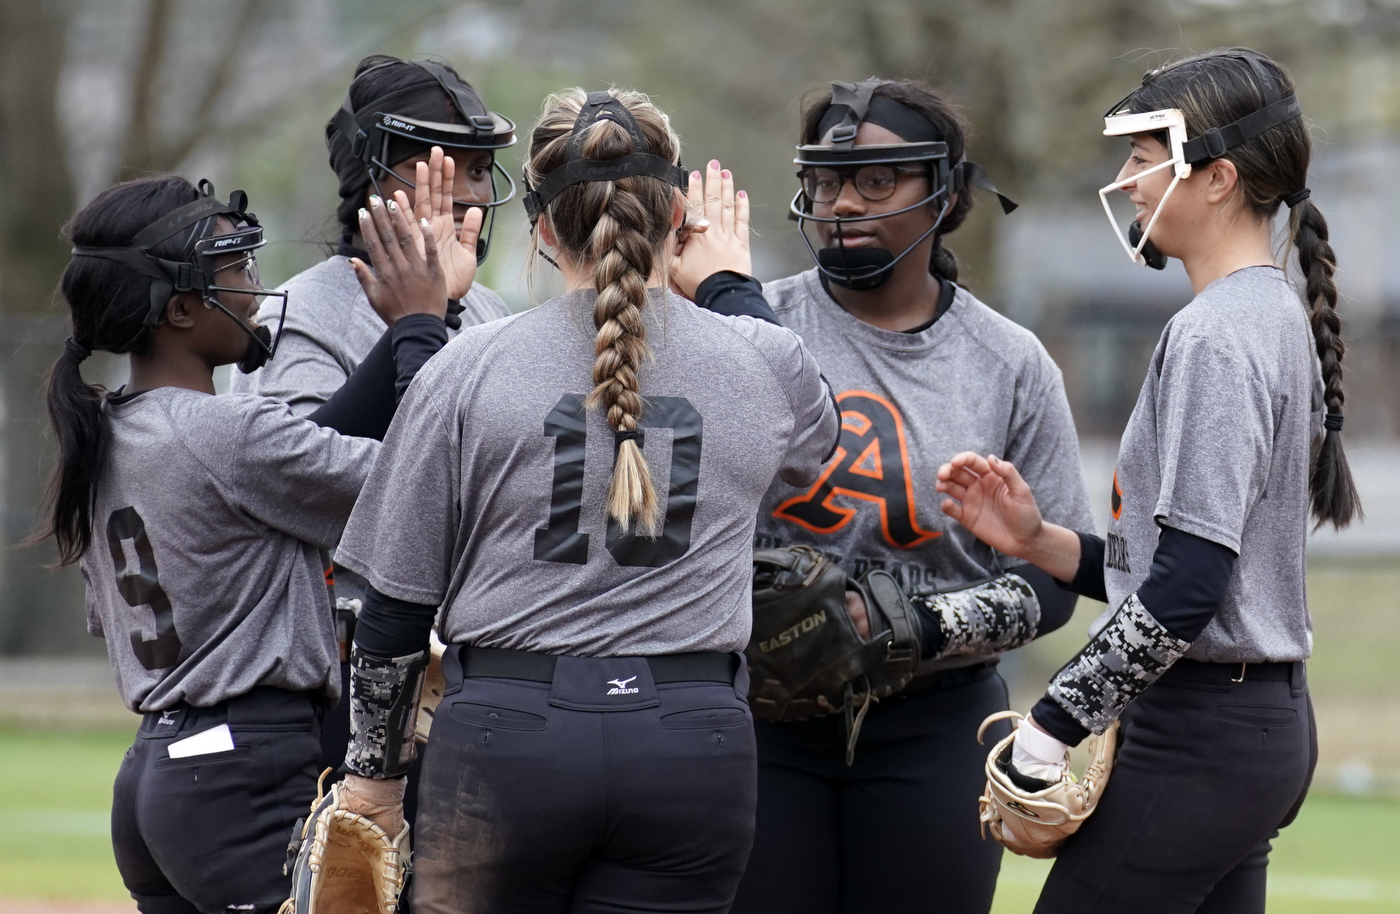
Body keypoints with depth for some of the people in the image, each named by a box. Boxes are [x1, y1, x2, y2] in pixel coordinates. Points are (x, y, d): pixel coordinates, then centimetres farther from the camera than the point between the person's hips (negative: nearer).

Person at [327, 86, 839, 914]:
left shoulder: (469, 369, 0)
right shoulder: (759, 361, 4)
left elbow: (396, 603, 3)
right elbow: (818, 435, 31)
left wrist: (375, 772, 15)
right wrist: (730, 285, 44)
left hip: (507, 731, -1)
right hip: (693, 743, 1)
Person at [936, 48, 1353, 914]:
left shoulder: (1214, 336, -15)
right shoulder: (1277, 320, 15)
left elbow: (1183, 590, -22)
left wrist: (1044, 735, -19)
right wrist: (1040, 540, 6)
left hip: (1197, 736, -10)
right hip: (1265, 721, 10)